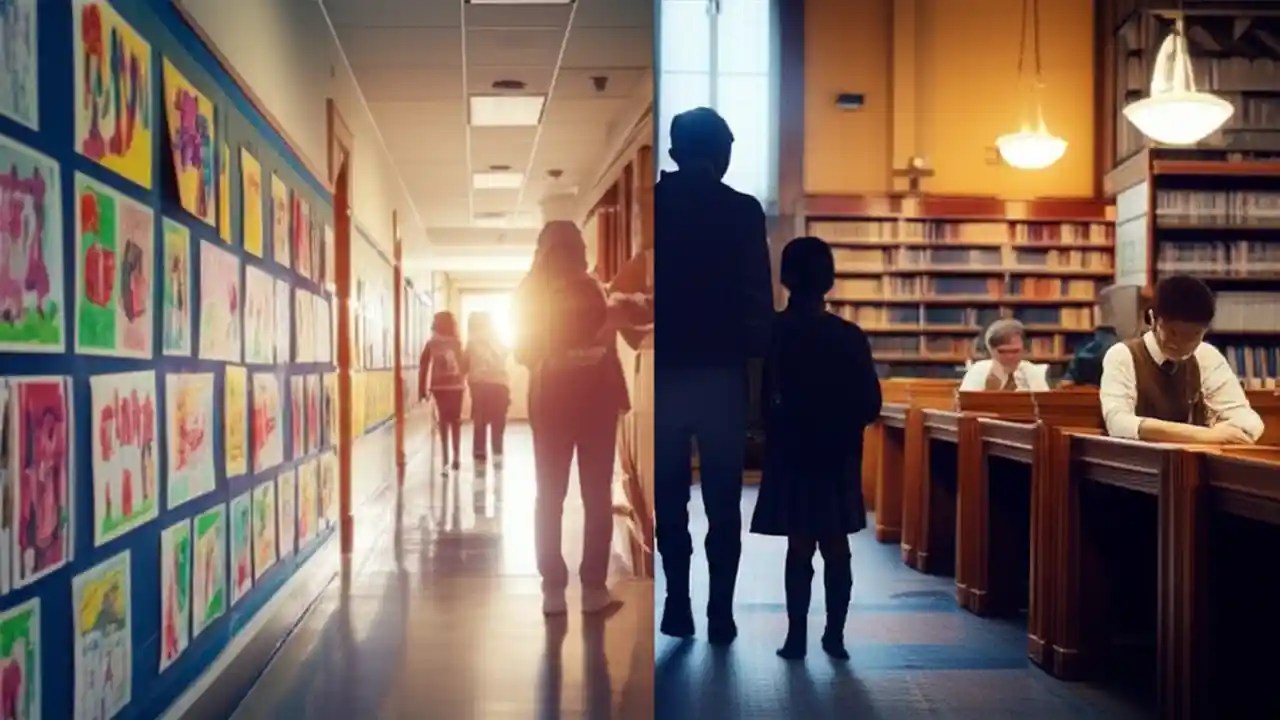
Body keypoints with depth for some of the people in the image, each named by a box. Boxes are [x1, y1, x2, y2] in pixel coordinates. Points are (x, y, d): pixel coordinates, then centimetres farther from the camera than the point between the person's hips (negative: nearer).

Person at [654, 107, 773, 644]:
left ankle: (679, 604, 7)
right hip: (721, 370, -1)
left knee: (669, 498, 10)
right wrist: (762, 359, 2)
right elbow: (759, 298, -5)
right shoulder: (742, 211, -2)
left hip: (663, 369, 1)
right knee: (723, 500, 6)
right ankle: (720, 611, 5)